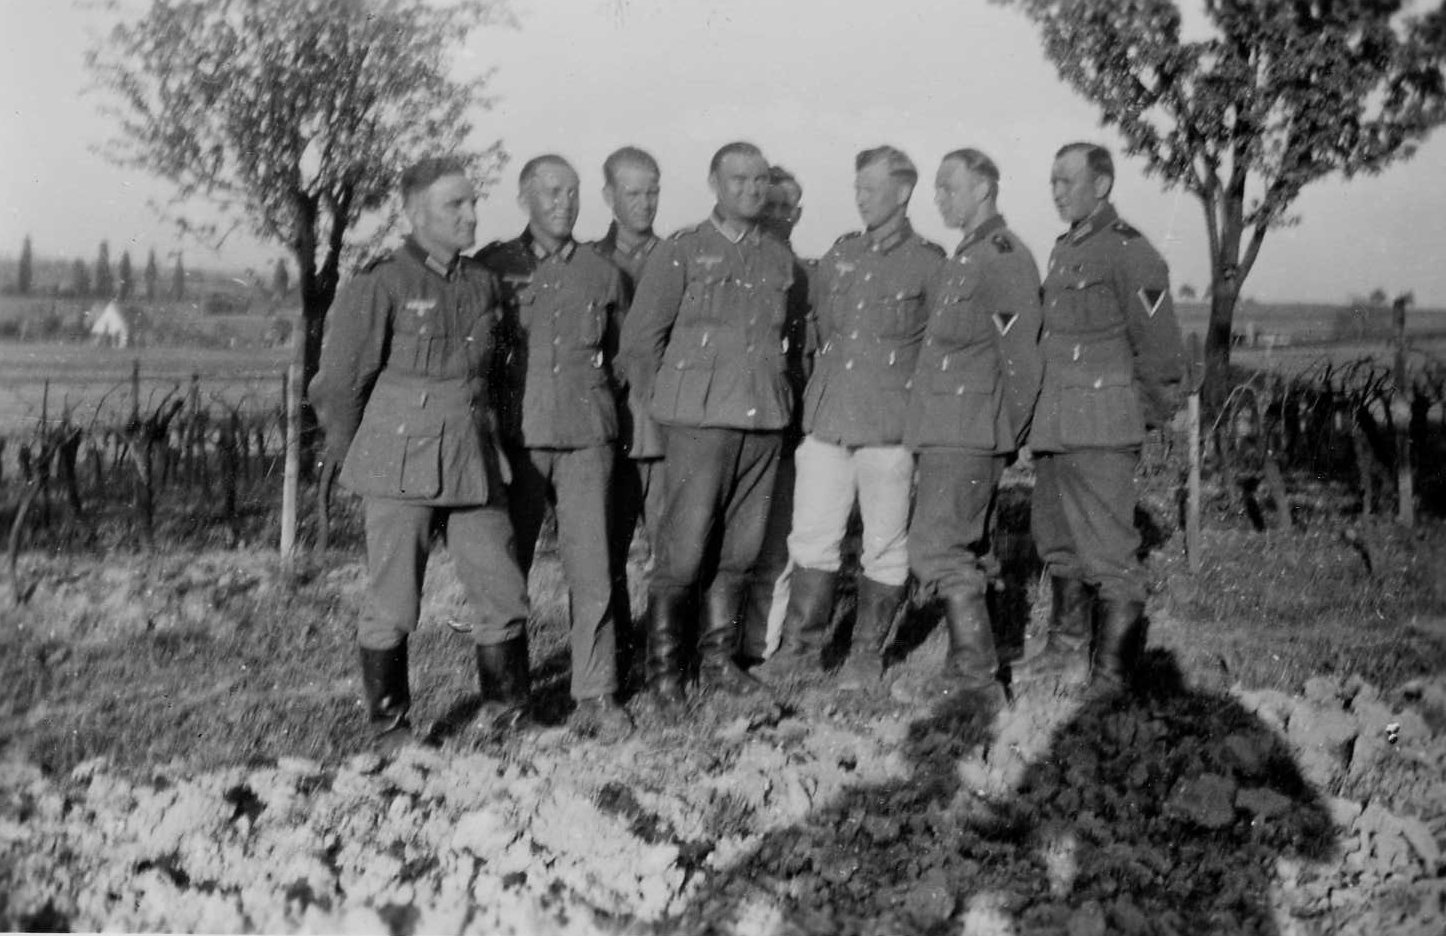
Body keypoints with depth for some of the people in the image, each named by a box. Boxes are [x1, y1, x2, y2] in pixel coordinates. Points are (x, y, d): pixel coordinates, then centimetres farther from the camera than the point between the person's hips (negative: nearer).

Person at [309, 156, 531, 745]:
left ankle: (507, 713, 19)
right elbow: (338, 382, -2)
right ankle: (388, 721, 17)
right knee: (392, 604, 2)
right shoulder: (379, 286, -7)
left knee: (502, 593, 4)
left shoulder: (482, 283, 11)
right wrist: (348, 460, 7)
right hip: (400, 470, -5)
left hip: (474, 465, 5)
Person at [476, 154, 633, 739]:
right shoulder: (491, 267, 4)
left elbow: (618, 357, 20)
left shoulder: (602, 274, 10)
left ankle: (595, 696, 6)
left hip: (586, 437, 1)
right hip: (513, 435, -1)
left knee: (591, 569, -2)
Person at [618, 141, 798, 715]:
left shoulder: (779, 258, 13)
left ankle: (717, 660, 21)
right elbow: (639, 338, 1)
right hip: (699, 422, -4)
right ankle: (663, 671, 4)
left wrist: (778, 393, 13)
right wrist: (665, 399, 3)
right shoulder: (681, 253, 0)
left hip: (763, 422, 4)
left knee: (738, 552, 8)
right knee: (683, 551, -7)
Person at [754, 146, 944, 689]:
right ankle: (801, 648, 14)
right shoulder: (838, 256, 12)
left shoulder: (927, 264, -2)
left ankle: (868, 654, 16)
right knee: (812, 538, 4)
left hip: (889, 429, -4)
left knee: (884, 547, 4)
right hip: (826, 421, 4)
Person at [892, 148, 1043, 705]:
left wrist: (1005, 434, -12)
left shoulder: (1005, 257, -11)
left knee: (938, 547, -12)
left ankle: (979, 680, -8)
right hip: (946, 430, 10)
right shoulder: (965, 258, 19)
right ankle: (966, 667, 20)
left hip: (970, 431, -10)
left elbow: (1021, 359, -16)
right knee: (961, 550, 12)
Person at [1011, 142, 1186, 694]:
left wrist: (1147, 416, -5)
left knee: (1106, 550, -4)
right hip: (1055, 428, 9)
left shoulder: (1127, 251, -11)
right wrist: (1043, 415, 17)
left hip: (1101, 429, -9)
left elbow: (1159, 348, -12)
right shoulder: (1064, 249, 16)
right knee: (1057, 542, 16)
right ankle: (1067, 649, 28)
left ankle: (1110, 669, 4)